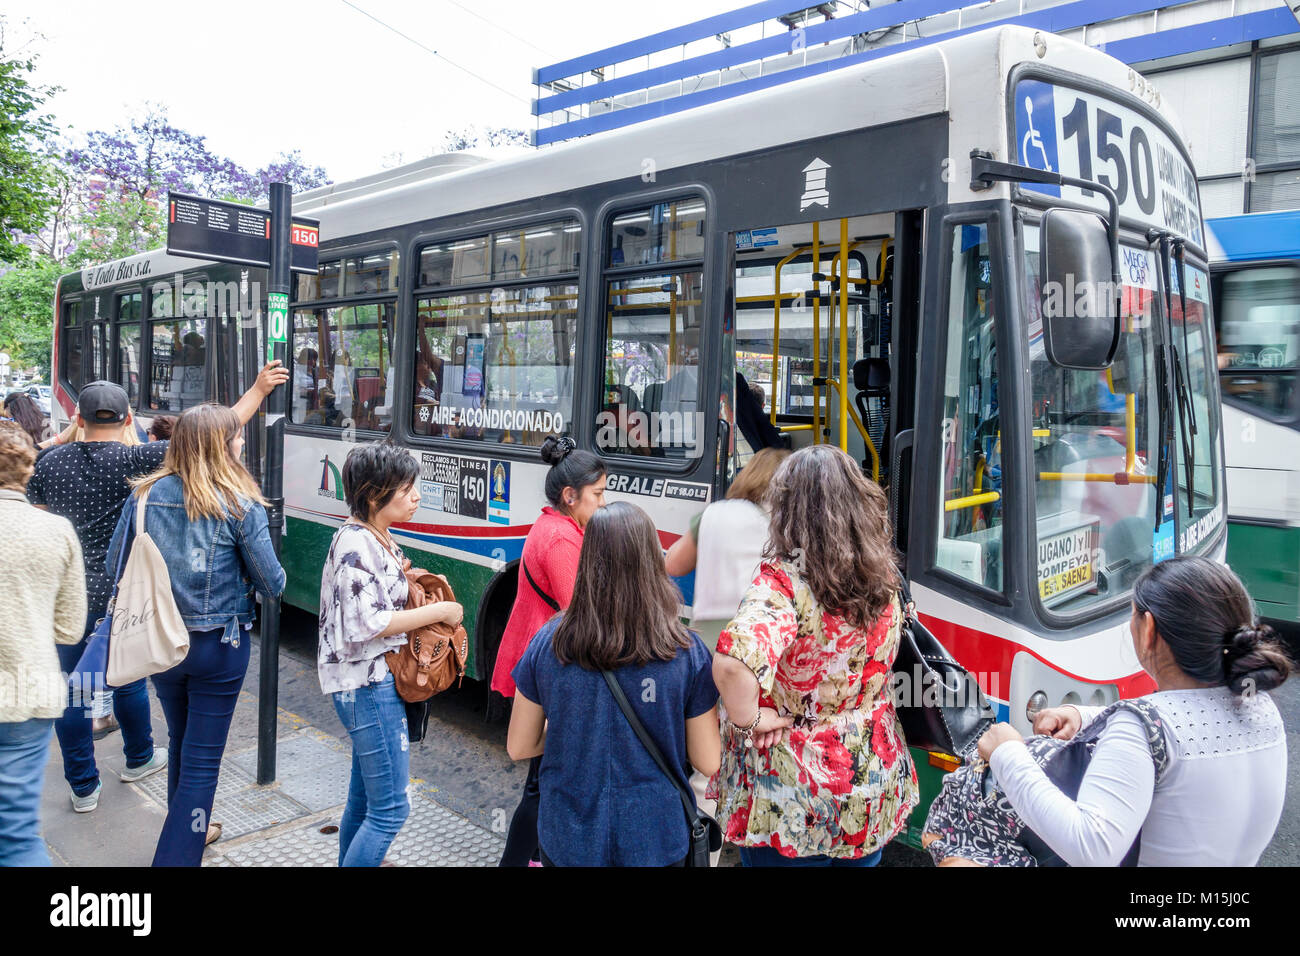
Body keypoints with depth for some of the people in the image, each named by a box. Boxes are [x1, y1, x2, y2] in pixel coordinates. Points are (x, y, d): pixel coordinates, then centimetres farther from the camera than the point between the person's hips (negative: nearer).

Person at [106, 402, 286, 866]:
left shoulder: (145, 494, -5)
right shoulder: (241, 506, -16)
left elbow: (114, 564, 4)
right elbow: (272, 584, -11)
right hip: (218, 646, -5)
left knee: (180, 741, 26)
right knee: (202, 759, 6)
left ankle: (186, 828, 46)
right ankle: (178, 853, 7)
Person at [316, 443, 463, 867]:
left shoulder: (378, 538, 11)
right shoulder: (357, 546, -19)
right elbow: (371, 623, -23)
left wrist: (412, 587, 5)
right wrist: (438, 611, -16)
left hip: (377, 680, 10)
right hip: (368, 685, -10)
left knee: (364, 797, 21)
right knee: (390, 808, -5)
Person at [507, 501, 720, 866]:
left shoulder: (548, 643, -13)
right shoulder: (687, 652, -16)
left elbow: (519, 748, -2)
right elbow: (707, 763, -8)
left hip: (567, 839, 1)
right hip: (654, 842, 0)